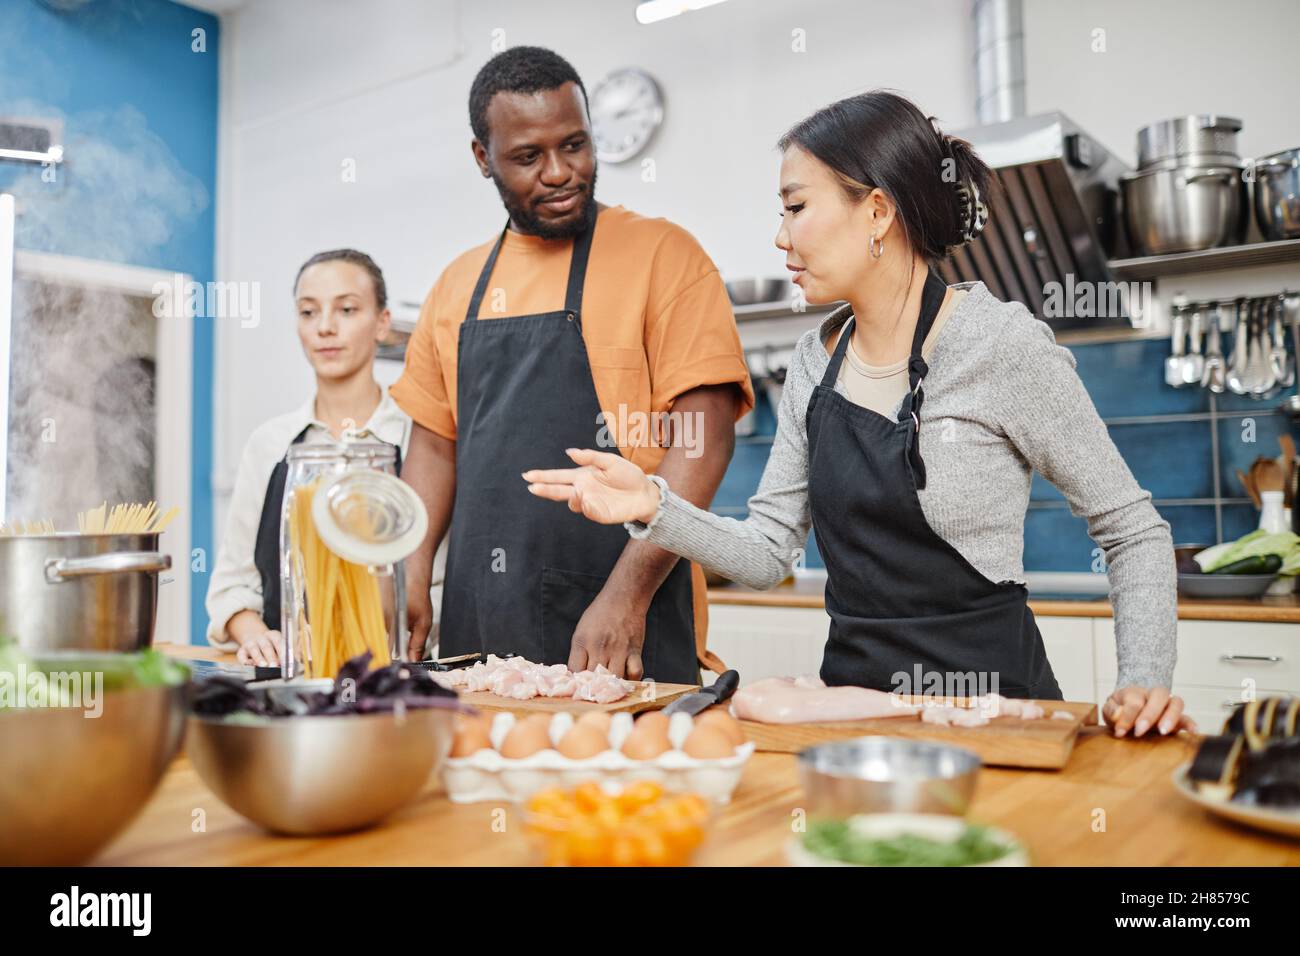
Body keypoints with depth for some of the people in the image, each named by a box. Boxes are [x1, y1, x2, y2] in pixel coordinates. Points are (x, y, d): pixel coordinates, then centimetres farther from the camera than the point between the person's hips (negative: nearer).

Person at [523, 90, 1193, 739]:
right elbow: (767, 552, 4)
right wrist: (657, 507, -11)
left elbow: (1133, 531, -4)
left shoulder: (1001, 343, -11)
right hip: (851, 688, 4)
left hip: (986, 692, -4)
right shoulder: (816, 362, 6)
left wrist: (1144, 683, -16)